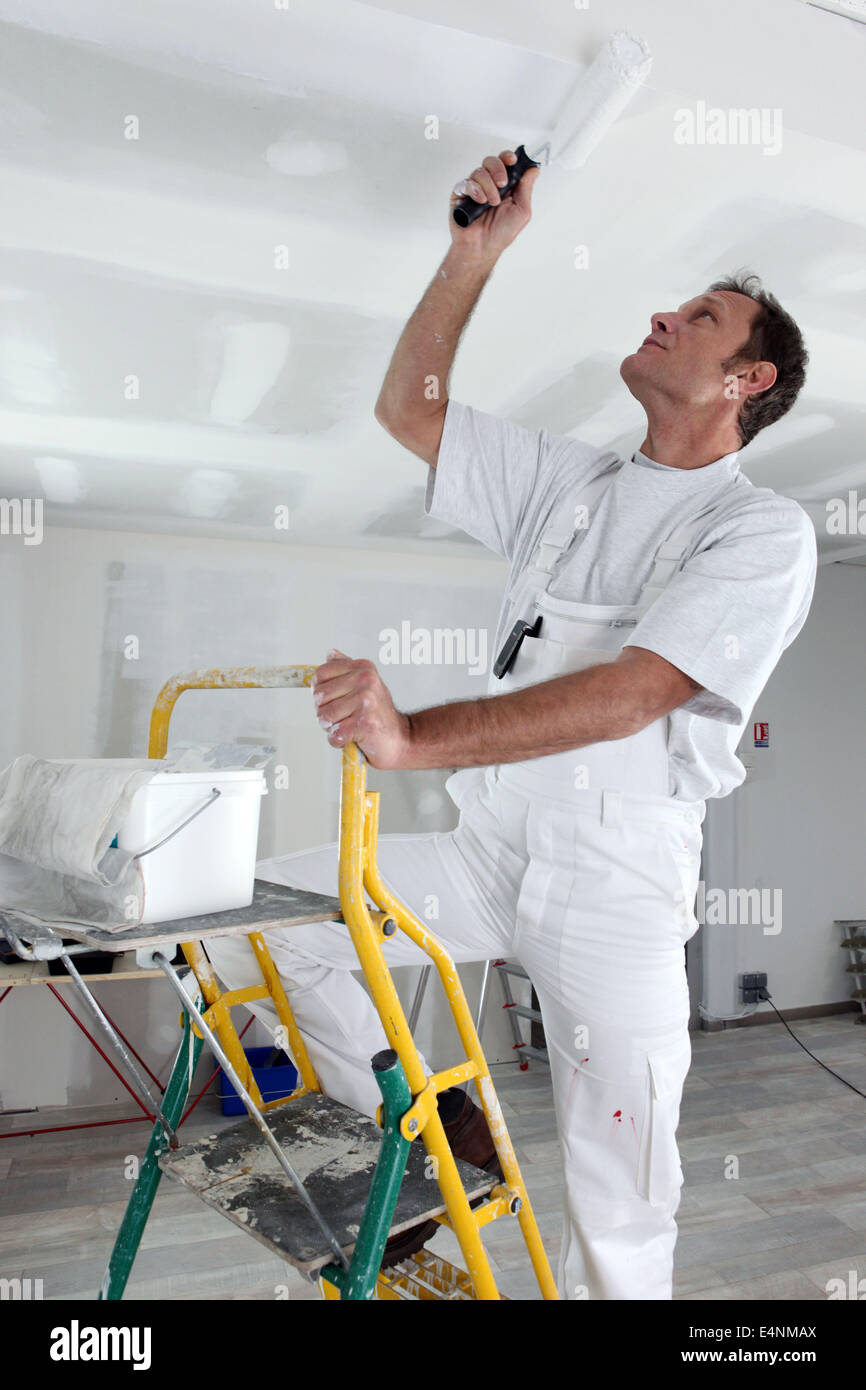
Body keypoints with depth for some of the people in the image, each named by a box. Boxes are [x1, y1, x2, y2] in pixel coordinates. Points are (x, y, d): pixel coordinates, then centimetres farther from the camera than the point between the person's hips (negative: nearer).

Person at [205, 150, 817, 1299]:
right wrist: (479, 250, 9)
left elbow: (632, 691, -20)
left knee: (619, 1221, 5)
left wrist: (415, 738, -30)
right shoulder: (573, 482, 15)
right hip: (488, 849, 5)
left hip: (618, 876, -5)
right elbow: (410, 407, 15)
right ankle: (441, 1132, 10)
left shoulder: (765, 531, -5)